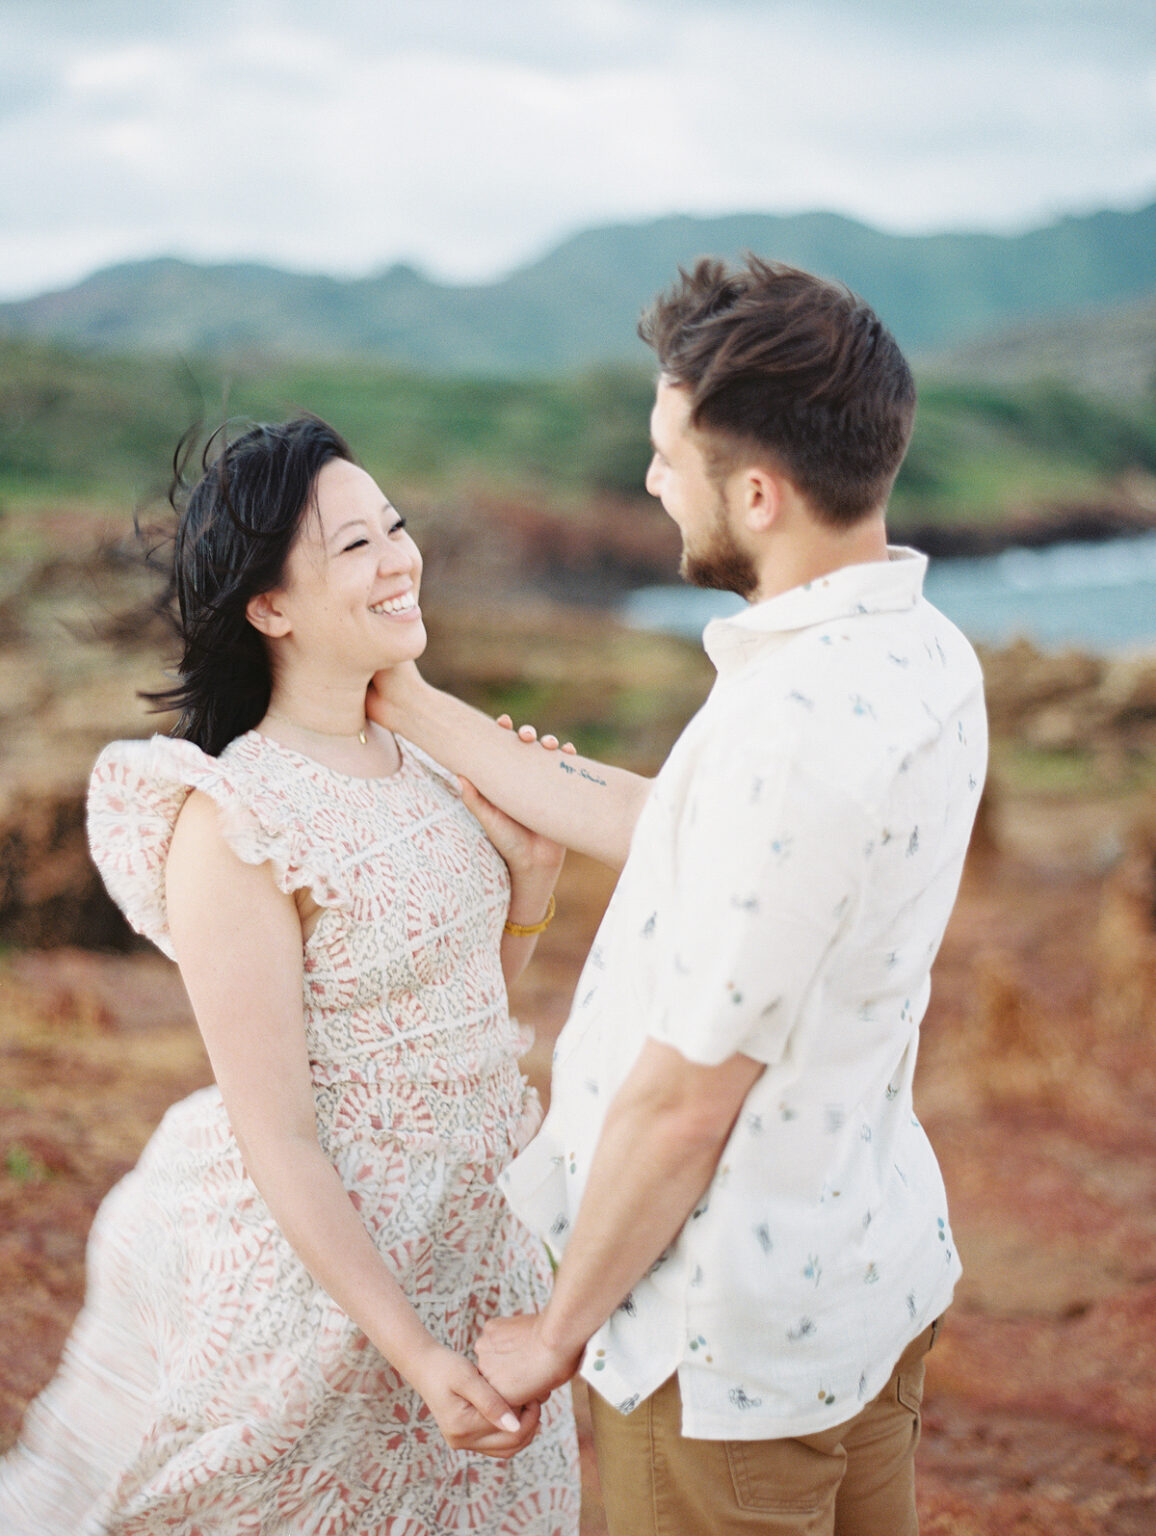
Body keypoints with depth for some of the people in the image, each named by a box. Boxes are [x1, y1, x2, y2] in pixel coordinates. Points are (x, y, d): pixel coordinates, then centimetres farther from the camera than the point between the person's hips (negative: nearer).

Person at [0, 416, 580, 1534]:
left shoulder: (418, 758, 2)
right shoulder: (231, 822, -22)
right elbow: (275, 1138, -21)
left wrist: (531, 869, -4)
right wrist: (414, 1351, -21)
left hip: (479, 1239, 8)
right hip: (330, 1263, -8)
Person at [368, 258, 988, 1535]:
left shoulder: (792, 730, -31)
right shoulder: (916, 652, -1)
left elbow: (684, 1098, -24)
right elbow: (660, 830, 8)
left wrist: (559, 1332, -9)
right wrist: (414, 710, 12)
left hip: (735, 1334, -9)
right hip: (880, 1271, 9)